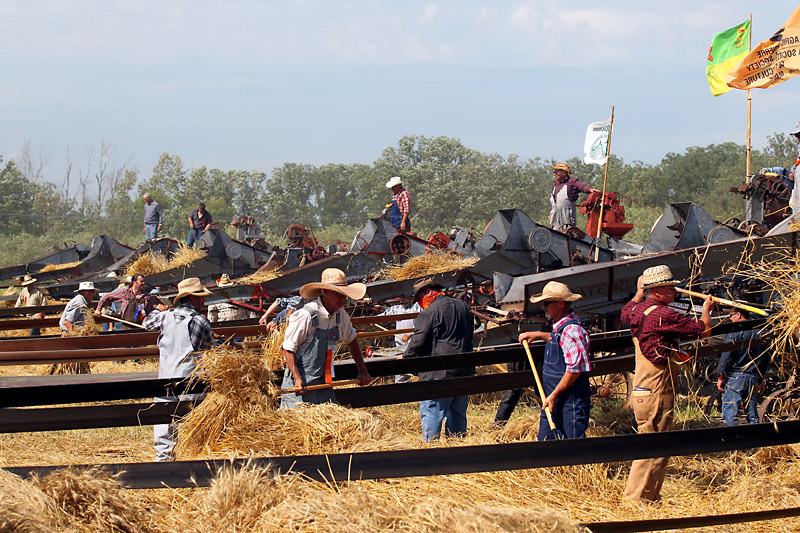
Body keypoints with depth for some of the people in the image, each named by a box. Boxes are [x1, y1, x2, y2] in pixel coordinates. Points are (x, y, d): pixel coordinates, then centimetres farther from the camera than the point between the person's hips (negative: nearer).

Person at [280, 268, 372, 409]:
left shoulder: (340, 315, 6)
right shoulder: (306, 315, -17)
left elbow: (351, 340, 24)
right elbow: (288, 348, -14)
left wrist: (362, 371, 22)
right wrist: (297, 379, -24)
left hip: (323, 383, 7)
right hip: (301, 386, -7)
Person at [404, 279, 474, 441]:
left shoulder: (430, 312, -9)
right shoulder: (463, 307, 16)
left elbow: (418, 342, -12)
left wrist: (405, 358, 5)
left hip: (438, 373, -8)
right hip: (464, 371, 8)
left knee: (431, 413, -6)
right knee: (458, 414, 15)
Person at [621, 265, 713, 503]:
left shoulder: (637, 311, 9)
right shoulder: (664, 315, -18)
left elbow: (626, 311, 36)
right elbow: (704, 330, -12)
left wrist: (639, 293, 50)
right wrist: (706, 309, 8)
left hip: (641, 392, 10)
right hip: (656, 394, -10)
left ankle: (650, 496, 22)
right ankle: (637, 498, -7)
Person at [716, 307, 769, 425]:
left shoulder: (735, 331, -6)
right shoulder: (759, 332, 14)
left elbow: (727, 355, -11)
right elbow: (766, 359, 19)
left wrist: (720, 376, -6)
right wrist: (761, 380, 25)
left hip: (736, 376, -6)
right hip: (754, 378, 6)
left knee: (729, 412, -8)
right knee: (752, 414, 9)